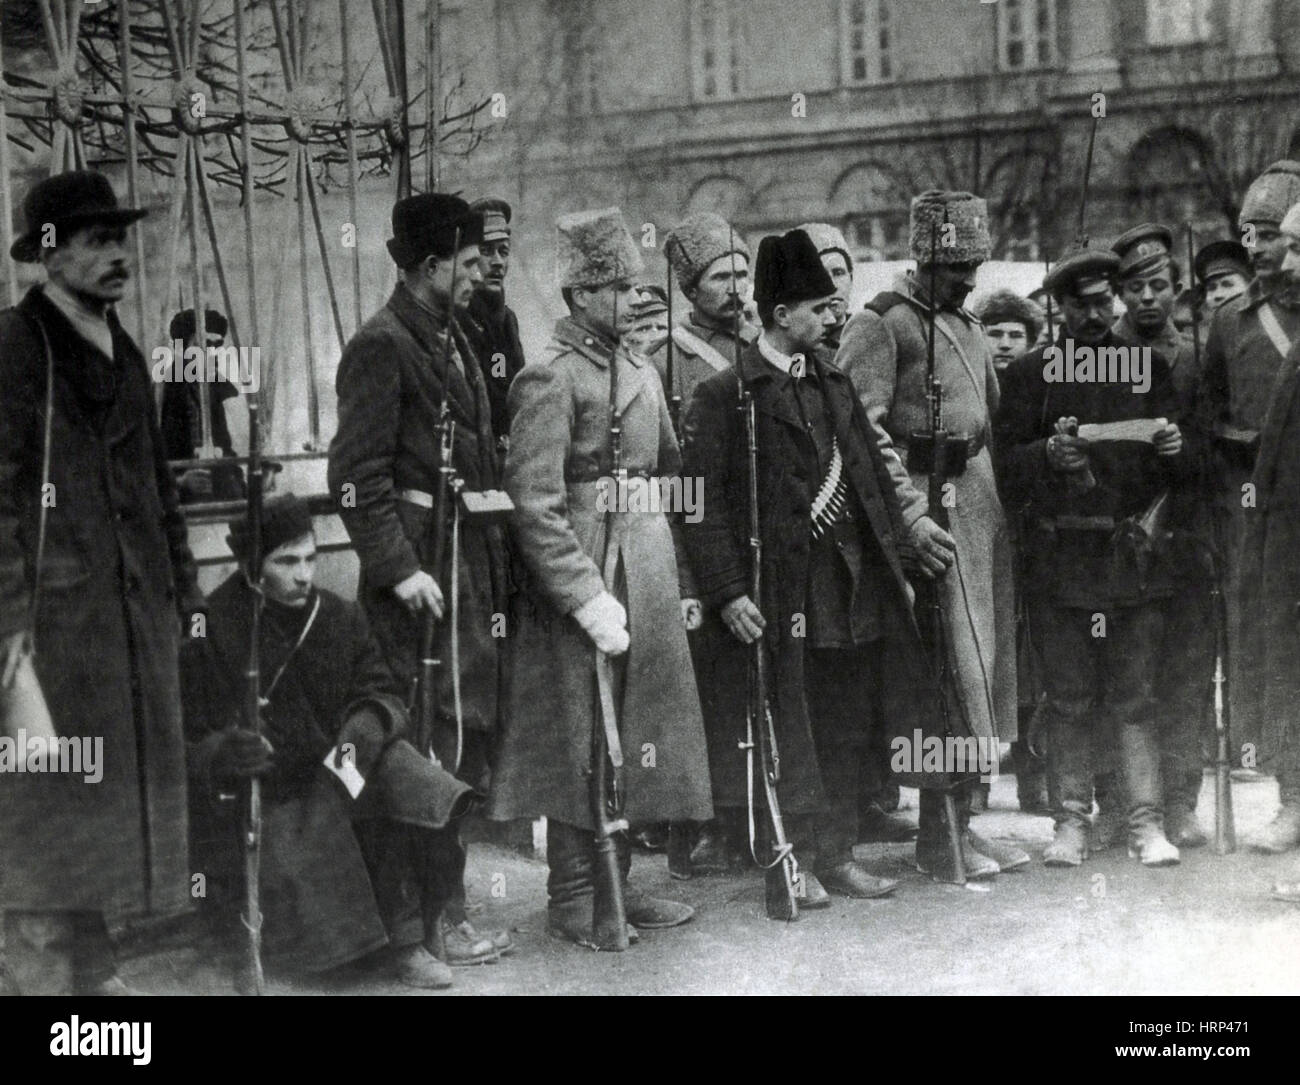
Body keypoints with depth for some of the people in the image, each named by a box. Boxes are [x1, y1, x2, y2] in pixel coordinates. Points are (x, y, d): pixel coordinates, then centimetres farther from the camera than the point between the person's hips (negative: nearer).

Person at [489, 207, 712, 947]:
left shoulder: (643, 373, 14)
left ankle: (616, 880, 23)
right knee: (582, 739, 0)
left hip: (649, 574, 8)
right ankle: (574, 900, 10)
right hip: (585, 574, -8)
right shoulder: (551, 379, -11)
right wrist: (589, 598, -21)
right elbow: (535, 505, -18)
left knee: (639, 734, 12)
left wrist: (681, 583, 14)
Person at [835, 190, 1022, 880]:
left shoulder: (966, 326, 19)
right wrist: (912, 515, -21)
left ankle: (959, 818, 17)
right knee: (955, 664, -9)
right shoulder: (881, 325, -7)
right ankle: (939, 835, -2)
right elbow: (862, 431, -15)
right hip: (931, 501, -8)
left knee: (983, 663, 9)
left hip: (982, 504, 8)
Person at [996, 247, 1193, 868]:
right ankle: (1071, 823, 9)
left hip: (1135, 555, 1)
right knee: (1068, 698, 1)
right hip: (1061, 557, -1)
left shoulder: (1148, 369, 14)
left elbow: (1181, 474, 15)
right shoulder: (1029, 375, 8)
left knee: (1135, 696, 0)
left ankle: (1146, 824, 4)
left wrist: (1174, 450, -8)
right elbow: (1006, 465, 2)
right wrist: (1050, 453, -16)